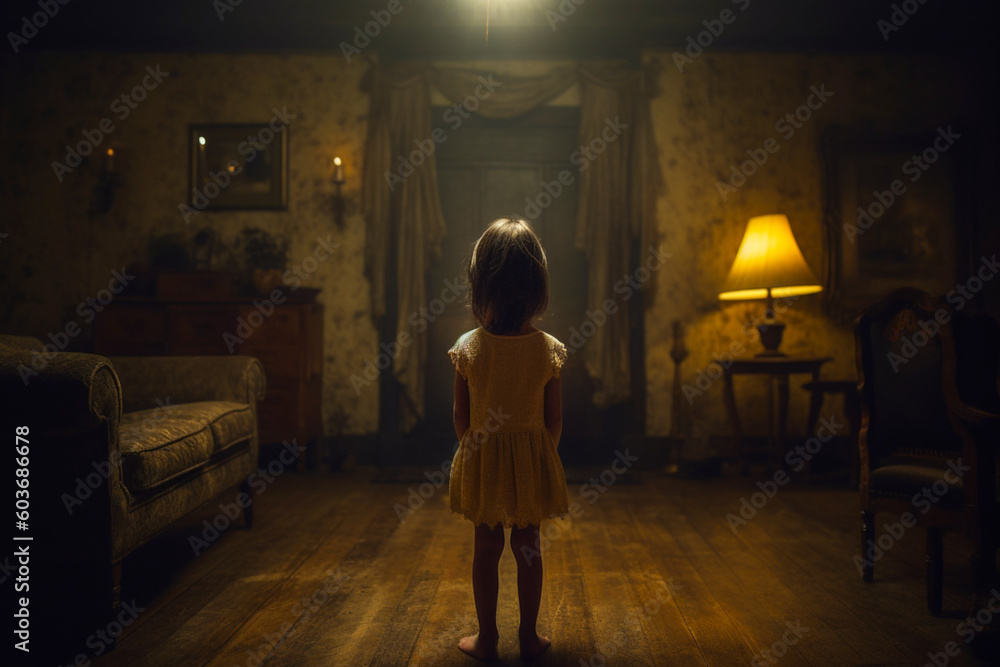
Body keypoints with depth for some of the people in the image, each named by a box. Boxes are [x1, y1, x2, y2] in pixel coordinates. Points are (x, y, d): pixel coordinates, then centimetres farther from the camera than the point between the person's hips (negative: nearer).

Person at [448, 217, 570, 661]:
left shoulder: (467, 346, -13)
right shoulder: (548, 348, -12)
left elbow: (461, 418, -5)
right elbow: (554, 421, -5)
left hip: (482, 460, 0)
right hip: (532, 459, 0)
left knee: (486, 547, 14)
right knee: (528, 546, 15)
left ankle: (487, 638, 25)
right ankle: (529, 636, 27)